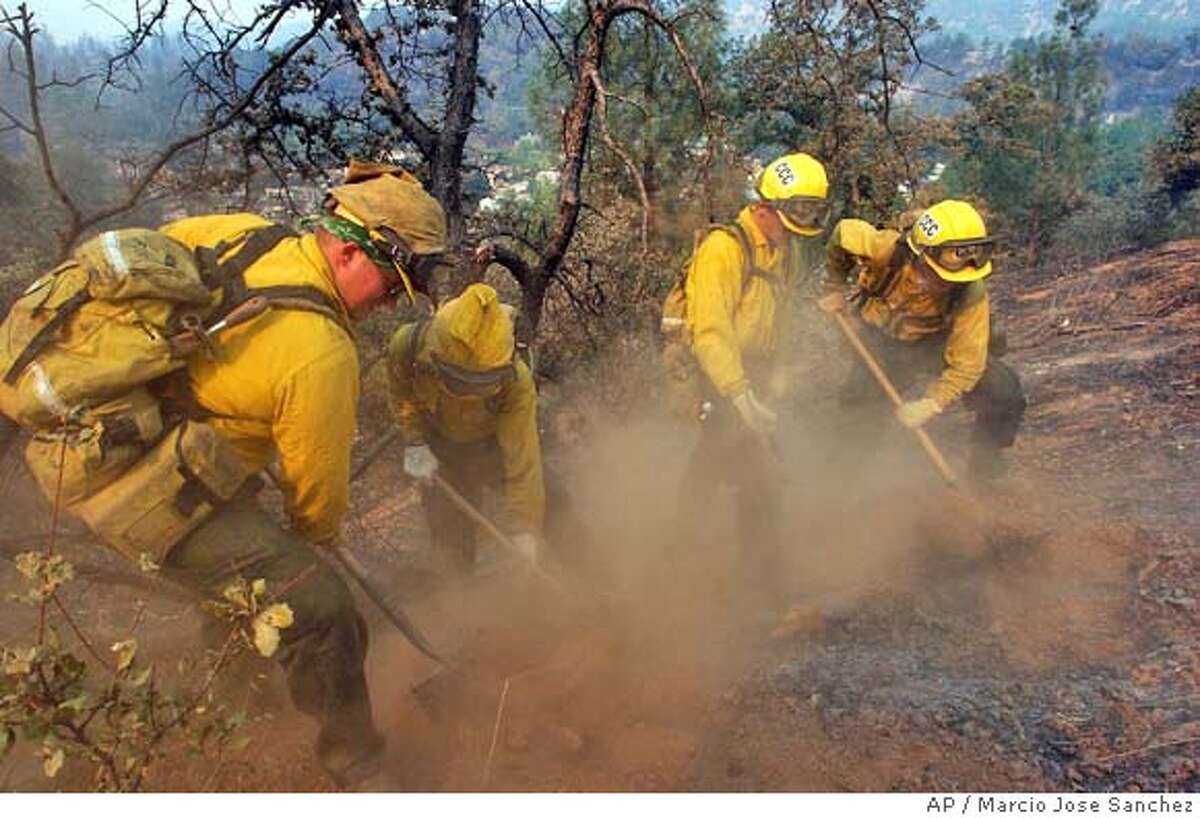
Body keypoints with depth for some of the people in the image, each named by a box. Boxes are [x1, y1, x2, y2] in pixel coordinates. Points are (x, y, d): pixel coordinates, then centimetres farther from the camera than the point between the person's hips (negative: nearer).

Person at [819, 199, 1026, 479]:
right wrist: (834, 288, -7)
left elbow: (966, 365, -27)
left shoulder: (971, 295, -32)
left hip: (934, 344, 0)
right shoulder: (887, 249, -34)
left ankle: (984, 460, 12)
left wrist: (930, 405, -36)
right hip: (881, 341, 0)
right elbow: (843, 232, -13)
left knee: (1005, 391, -13)